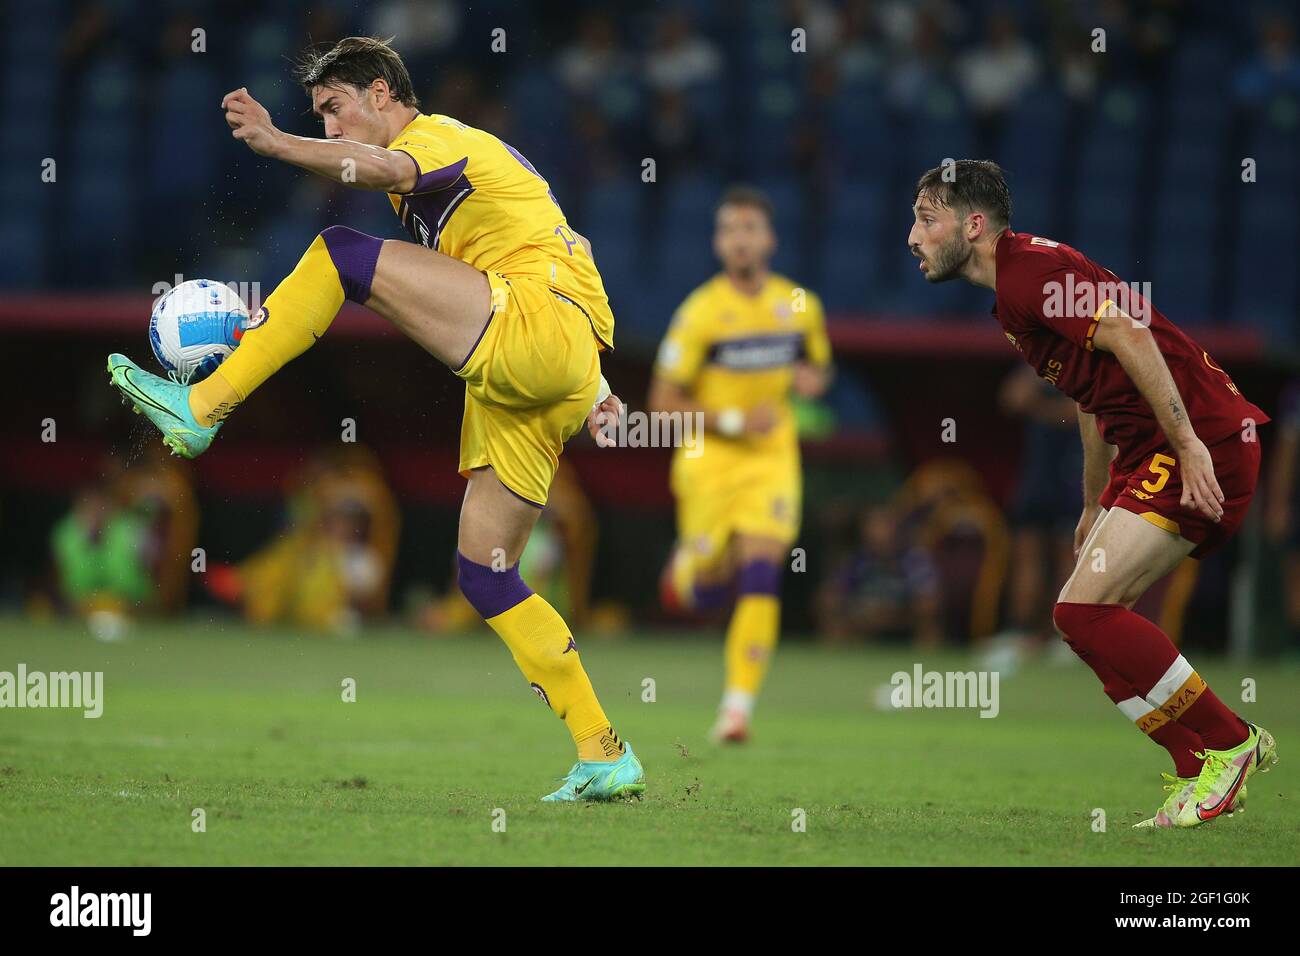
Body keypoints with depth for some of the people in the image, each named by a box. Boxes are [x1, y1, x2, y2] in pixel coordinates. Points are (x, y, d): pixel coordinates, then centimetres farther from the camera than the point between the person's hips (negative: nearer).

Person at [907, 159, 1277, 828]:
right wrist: (1095, 506, 35)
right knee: (1092, 622, 9)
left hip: (1203, 441, -10)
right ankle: (1199, 774, 12)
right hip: (1147, 452, 10)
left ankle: (1229, 745, -6)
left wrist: (1189, 444, -26)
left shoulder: (1028, 267, -12)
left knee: (1085, 609, -16)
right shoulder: (1011, 296, 20)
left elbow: (1130, 335, -23)